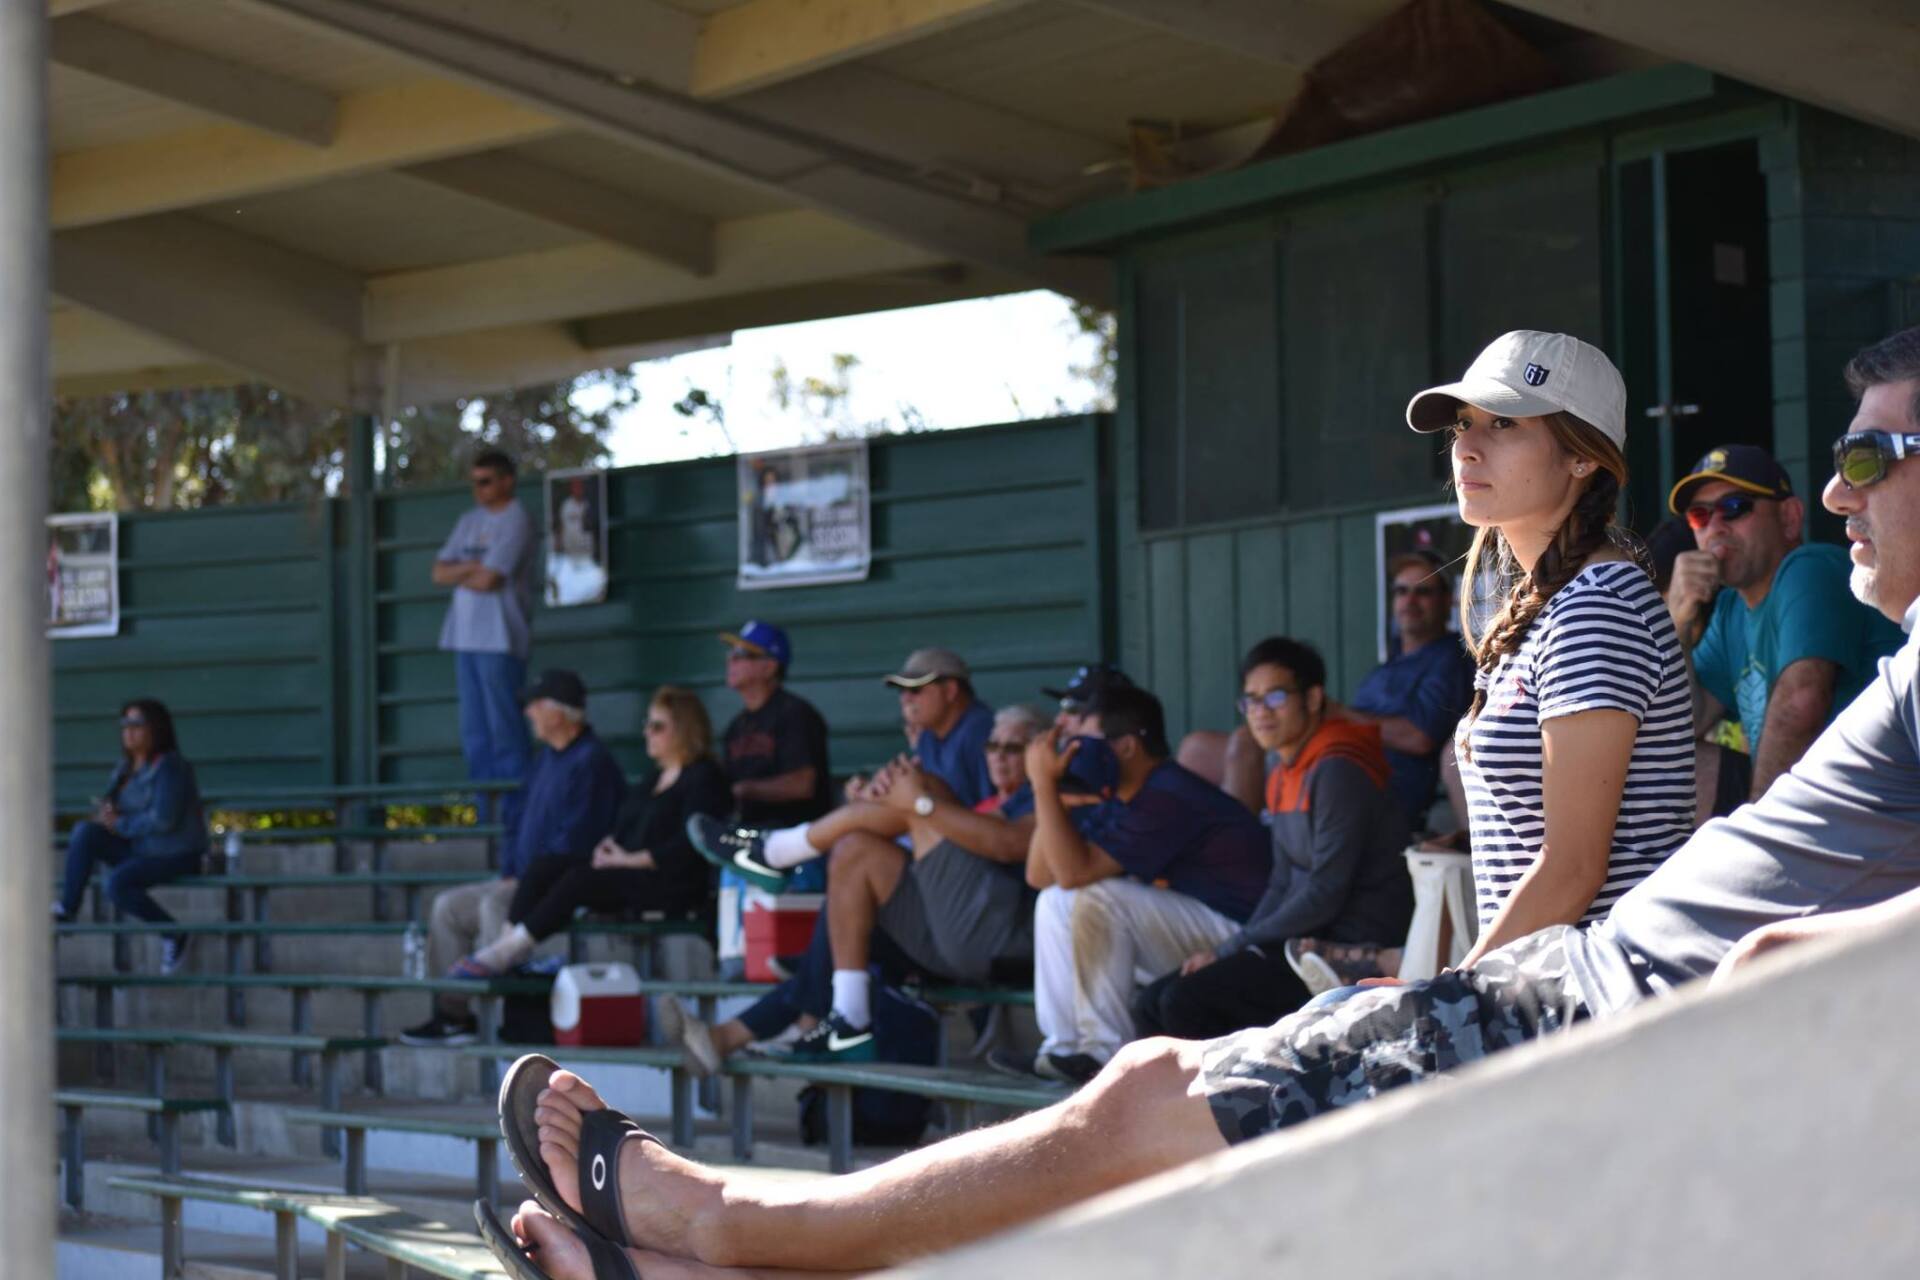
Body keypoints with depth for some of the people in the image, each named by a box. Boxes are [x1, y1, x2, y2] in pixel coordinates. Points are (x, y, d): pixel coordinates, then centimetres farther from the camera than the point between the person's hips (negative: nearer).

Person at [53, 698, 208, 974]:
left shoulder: (169, 767, -16)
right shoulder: (126, 767, 10)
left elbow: (163, 820, -24)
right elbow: (106, 808, 15)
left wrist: (120, 824, -14)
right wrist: (105, 813, -9)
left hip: (176, 855, -8)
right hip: (139, 848, 8)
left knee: (117, 884, -31)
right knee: (85, 832, -13)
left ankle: (174, 934, -13)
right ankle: (66, 909, -14)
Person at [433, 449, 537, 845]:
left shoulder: (514, 521, -6)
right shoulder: (471, 521, 18)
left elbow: (489, 579, -14)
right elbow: (439, 572, 12)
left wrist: (459, 575, 4)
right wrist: (472, 568, -6)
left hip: (499, 638, -8)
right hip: (466, 635, 8)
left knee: (505, 731, -8)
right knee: (474, 735, 8)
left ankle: (513, 818, -8)